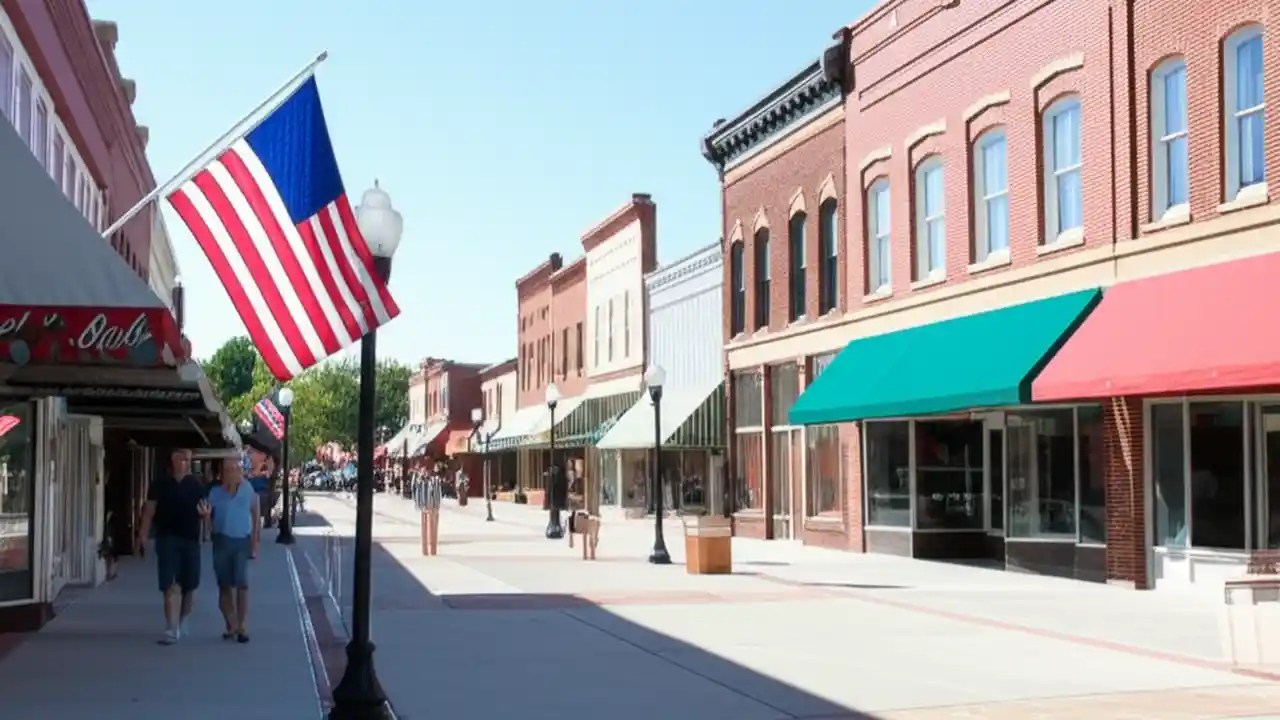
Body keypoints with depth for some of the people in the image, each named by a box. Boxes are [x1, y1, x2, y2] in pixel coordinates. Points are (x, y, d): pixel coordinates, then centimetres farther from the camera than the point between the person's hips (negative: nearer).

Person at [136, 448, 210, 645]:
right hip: (167, 539, -3)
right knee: (171, 586, -10)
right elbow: (149, 511, 1)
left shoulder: (196, 485, 7)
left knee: (189, 586, 10)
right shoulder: (160, 484, 1)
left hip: (191, 540, 3)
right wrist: (142, 535, -7)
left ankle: (182, 622, 33)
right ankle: (172, 629, -12)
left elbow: (203, 513, 10)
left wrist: (205, 514, -14)